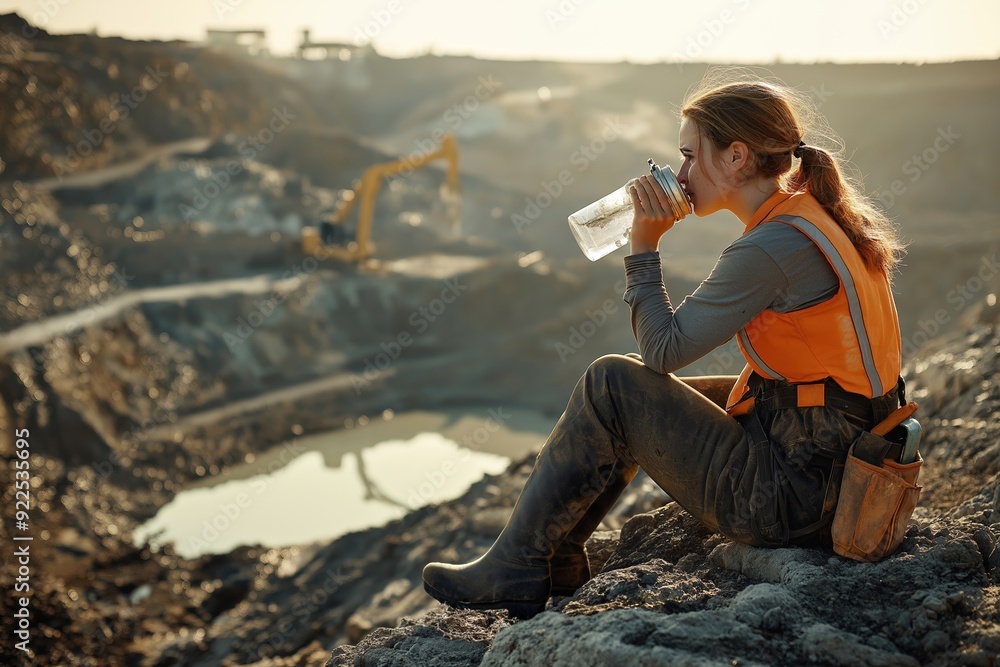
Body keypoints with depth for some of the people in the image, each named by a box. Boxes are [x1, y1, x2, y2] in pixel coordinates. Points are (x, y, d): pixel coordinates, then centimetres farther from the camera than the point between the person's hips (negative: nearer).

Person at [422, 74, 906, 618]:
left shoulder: (774, 247, -22)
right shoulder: (817, 215, 7)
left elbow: (664, 349, -17)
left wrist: (644, 247, -8)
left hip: (791, 499, -10)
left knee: (610, 385, -8)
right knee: (642, 387, 17)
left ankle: (514, 572, 6)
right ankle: (556, 561, 25)